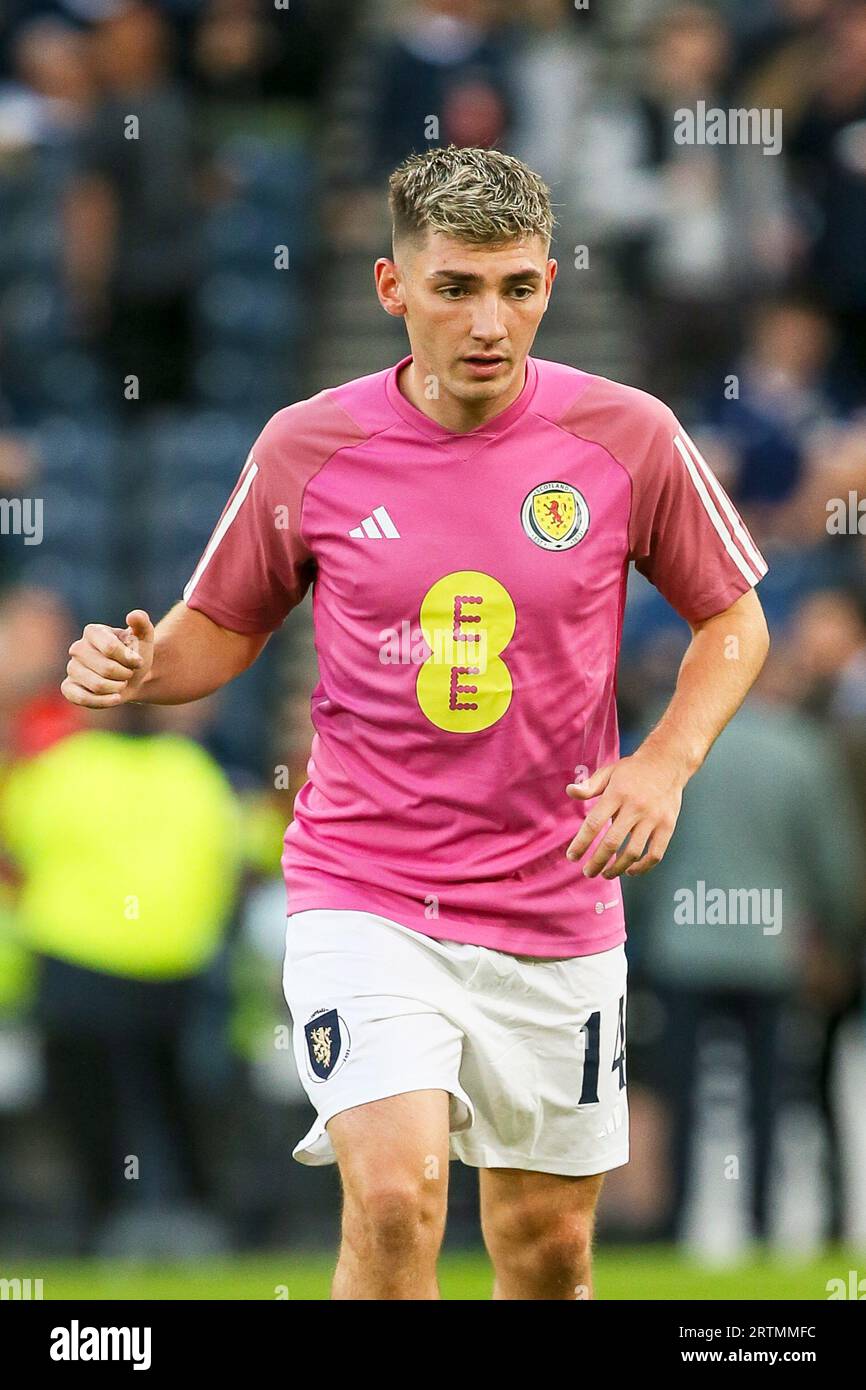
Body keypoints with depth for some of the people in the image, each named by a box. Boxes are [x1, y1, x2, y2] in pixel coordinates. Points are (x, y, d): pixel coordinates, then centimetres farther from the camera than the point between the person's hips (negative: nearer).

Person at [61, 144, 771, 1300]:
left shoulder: (627, 437, -6)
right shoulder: (306, 448, -6)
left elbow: (733, 619, 7)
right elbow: (223, 630, 9)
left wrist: (666, 761, -11)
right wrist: (140, 668, -13)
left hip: (555, 909, 2)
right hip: (365, 896, -2)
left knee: (548, 1246, 10)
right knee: (395, 1194, -22)